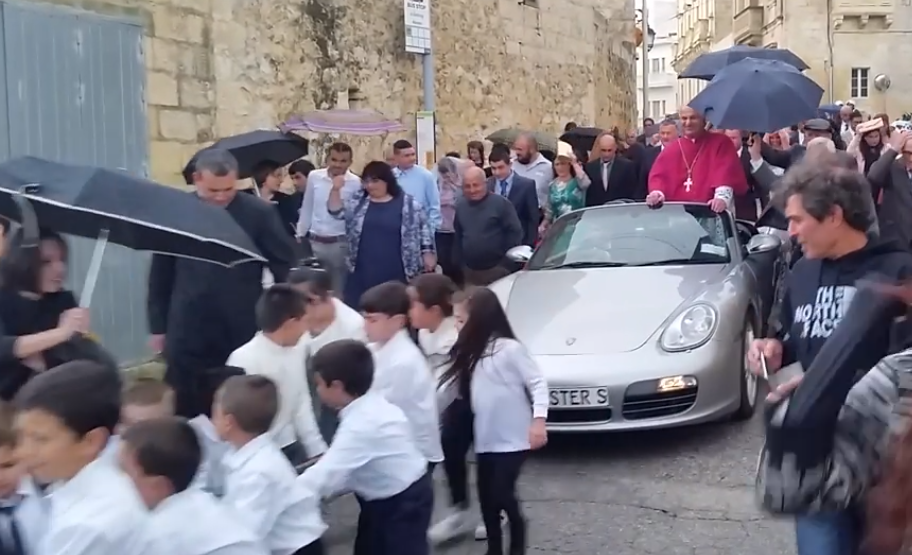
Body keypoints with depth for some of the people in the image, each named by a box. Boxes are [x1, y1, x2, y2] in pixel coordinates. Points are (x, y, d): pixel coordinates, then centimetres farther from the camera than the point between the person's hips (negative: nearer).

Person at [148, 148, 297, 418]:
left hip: (243, 335, -1)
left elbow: (286, 267, 1)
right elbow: (160, 274, 6)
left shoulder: (259, 213, -6)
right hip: (188, 338, 1)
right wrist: (159, 326, 8)